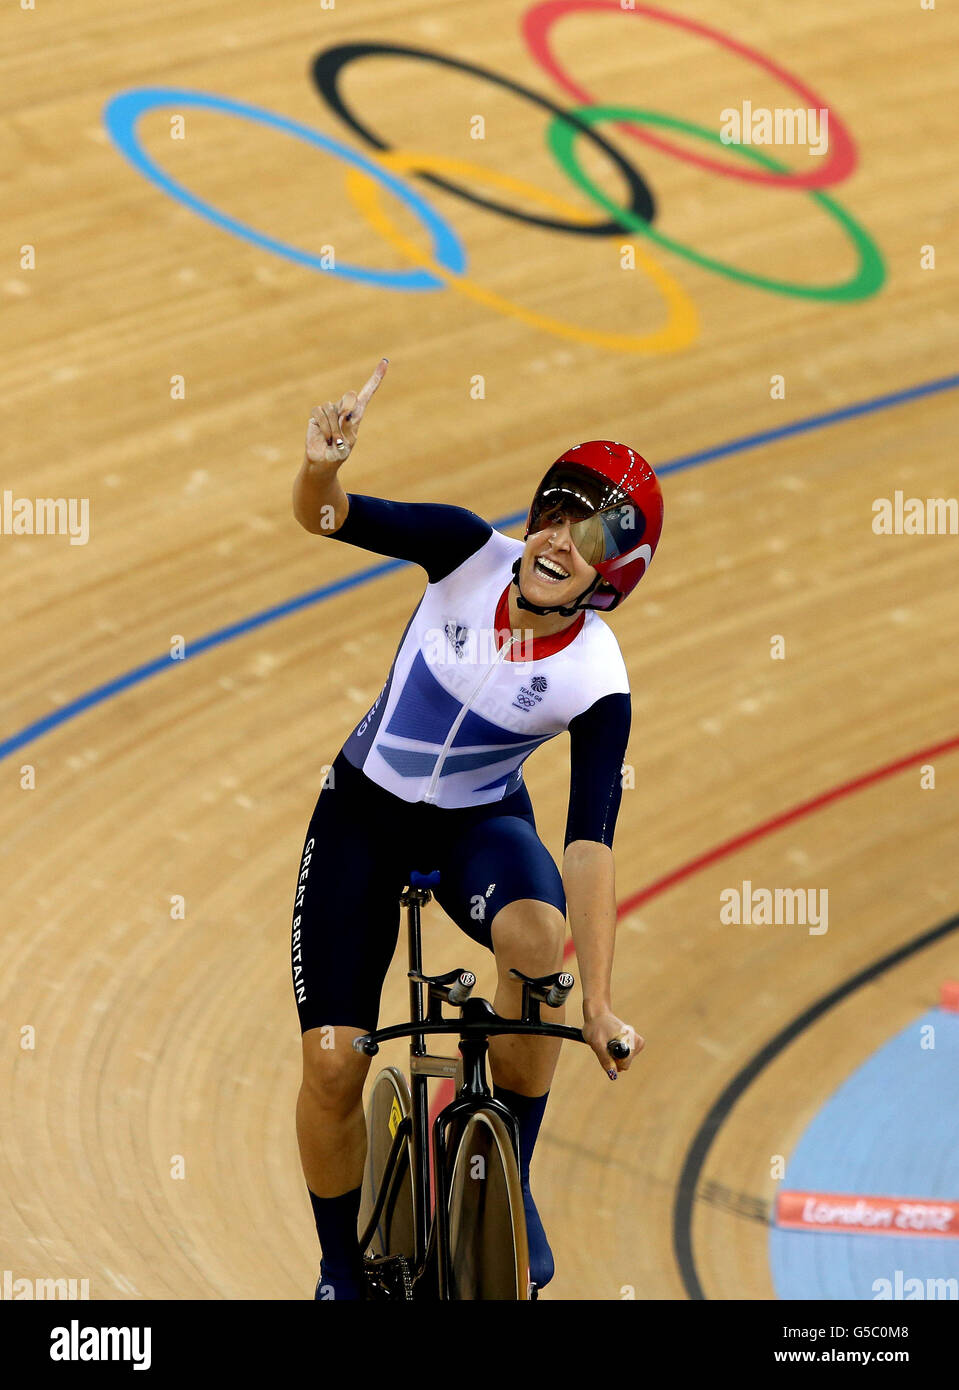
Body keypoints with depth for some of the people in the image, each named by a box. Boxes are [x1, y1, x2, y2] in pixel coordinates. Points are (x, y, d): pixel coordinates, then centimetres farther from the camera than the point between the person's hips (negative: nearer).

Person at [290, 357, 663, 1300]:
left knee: (536, 930, -36)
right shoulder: (472, 556, -20)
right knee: (332, 1062, -8)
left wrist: (598, 1001, -32)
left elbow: (591, 841, -25)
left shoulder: (596, 682, -22)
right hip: (365, 810, 1)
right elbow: (326, 516, -26)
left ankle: (511, 1180, -15)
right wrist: (321, 465, -51)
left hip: (480, 823, -1)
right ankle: (340, 1272, 17)